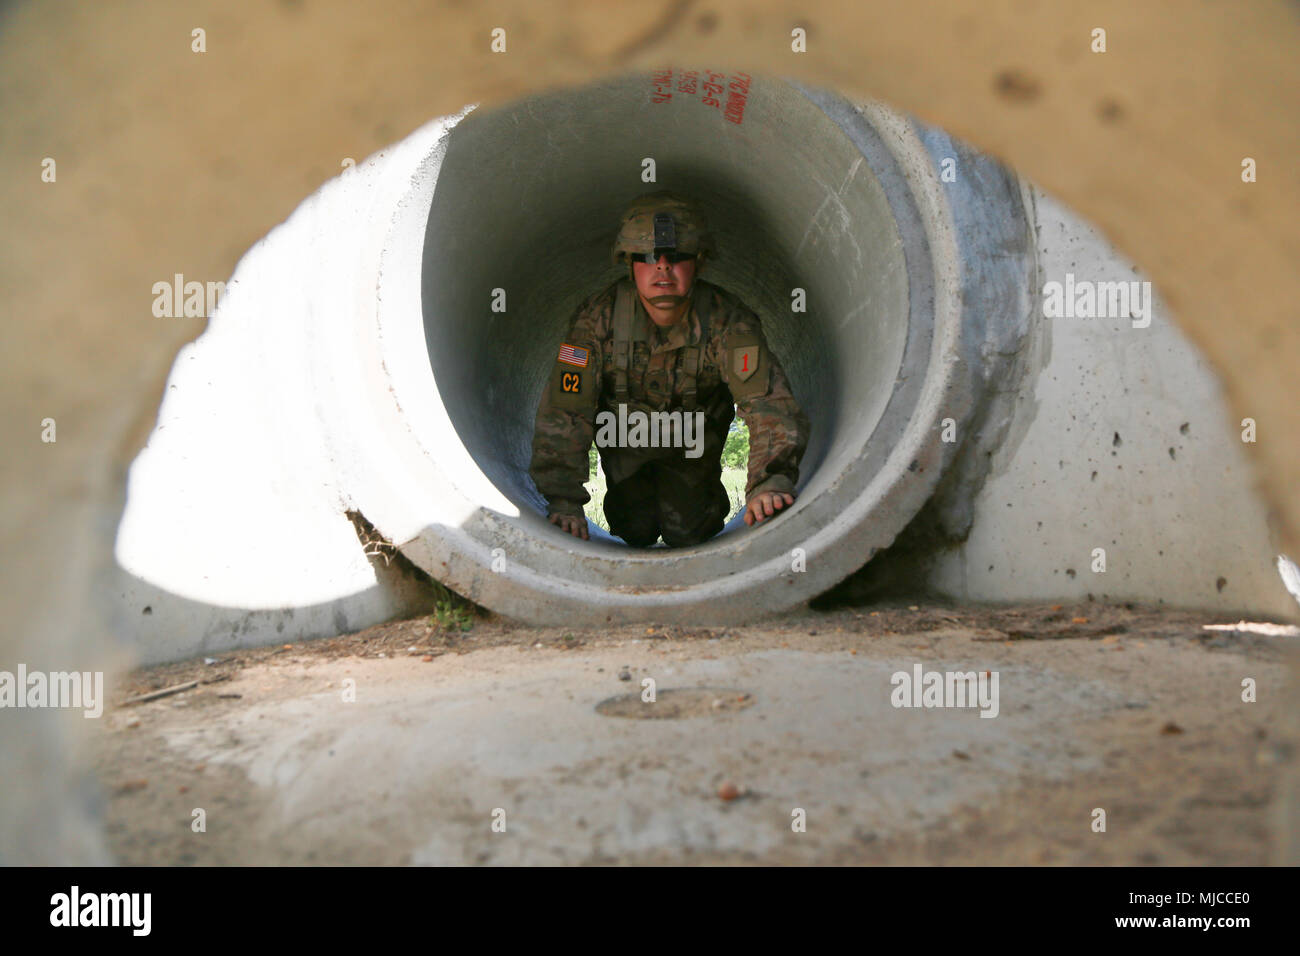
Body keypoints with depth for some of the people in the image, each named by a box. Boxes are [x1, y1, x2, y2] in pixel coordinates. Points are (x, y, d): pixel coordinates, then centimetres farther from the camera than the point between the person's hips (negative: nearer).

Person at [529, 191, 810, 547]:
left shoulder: (726, 321, -30)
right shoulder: (599, 318, -29)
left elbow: (769, 403, -38)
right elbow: (563, 413, -27)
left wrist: (769, 483, -54)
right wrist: (564, 501, -33)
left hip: (694, 439, 0)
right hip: (624, 437, 0)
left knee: (688, 531, -6)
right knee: (636, 529, -2)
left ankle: (709, 492, 29)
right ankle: (630, 491, 34)